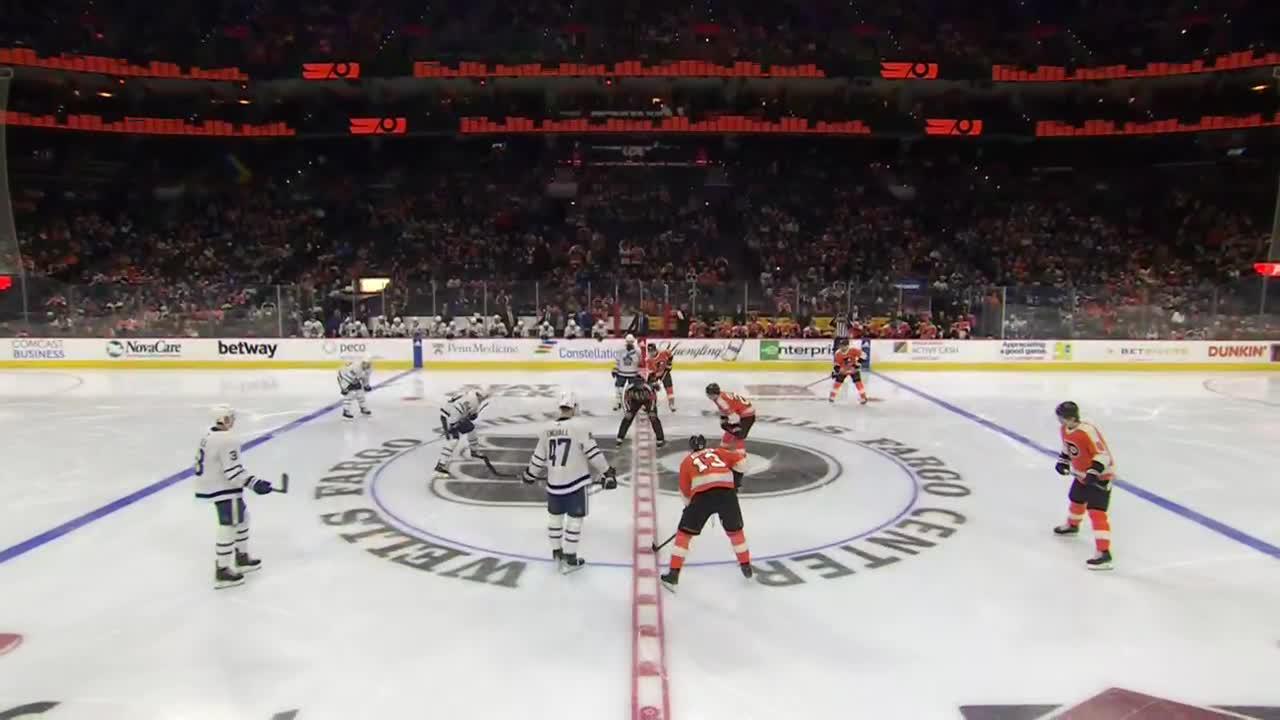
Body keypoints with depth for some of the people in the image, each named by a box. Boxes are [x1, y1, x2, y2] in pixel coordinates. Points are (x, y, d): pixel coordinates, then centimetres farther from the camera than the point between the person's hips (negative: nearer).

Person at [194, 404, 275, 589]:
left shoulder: (209, 436, 9)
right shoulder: (227, 440, -23)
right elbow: (233, 470, -25)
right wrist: (254, 483, -21)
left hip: (214, 485, 11)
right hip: (224, 490, -11)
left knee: (242, 517, 21)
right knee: (228, 526, -5)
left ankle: (242, 558, 31)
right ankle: (222, 571, -2)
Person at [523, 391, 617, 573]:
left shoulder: (547, 430, 4)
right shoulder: (579, 426, -12)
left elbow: (538, 457, 11)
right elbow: (593, 452, -13)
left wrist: (529, 475, 27)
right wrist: (607, 472, -5)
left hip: (554, 483, 5)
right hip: (575, 482, -5)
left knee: (554, 516, 20)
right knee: (575, 519, 5)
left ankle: (557, 552, 34)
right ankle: (569, 559, 8)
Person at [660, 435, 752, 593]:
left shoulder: (687, 461, 26)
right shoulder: (718, 451, 30)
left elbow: (685, 491, 26)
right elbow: (741, 459, 18)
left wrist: (690, 506, 41)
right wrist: (736, 478, 31)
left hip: (703, 495, -2)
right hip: (727, 492, 2)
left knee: (684, 533, 11)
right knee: (735, 530, 27)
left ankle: (673, 575, 7)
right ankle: (746, 567, 36)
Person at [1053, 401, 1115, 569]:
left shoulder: (1087, 431, -31)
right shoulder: (1064, 429, -2)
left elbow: (1103, 454, -29)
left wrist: (1093, 472, -35)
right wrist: (1063, 461, 6)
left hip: (1100, 475, -9)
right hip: (1082, 474, 9)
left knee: (1096, 512, -17)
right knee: (1075, 500, 29)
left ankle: (1104, 553, -19)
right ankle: (1072, 525, 59)